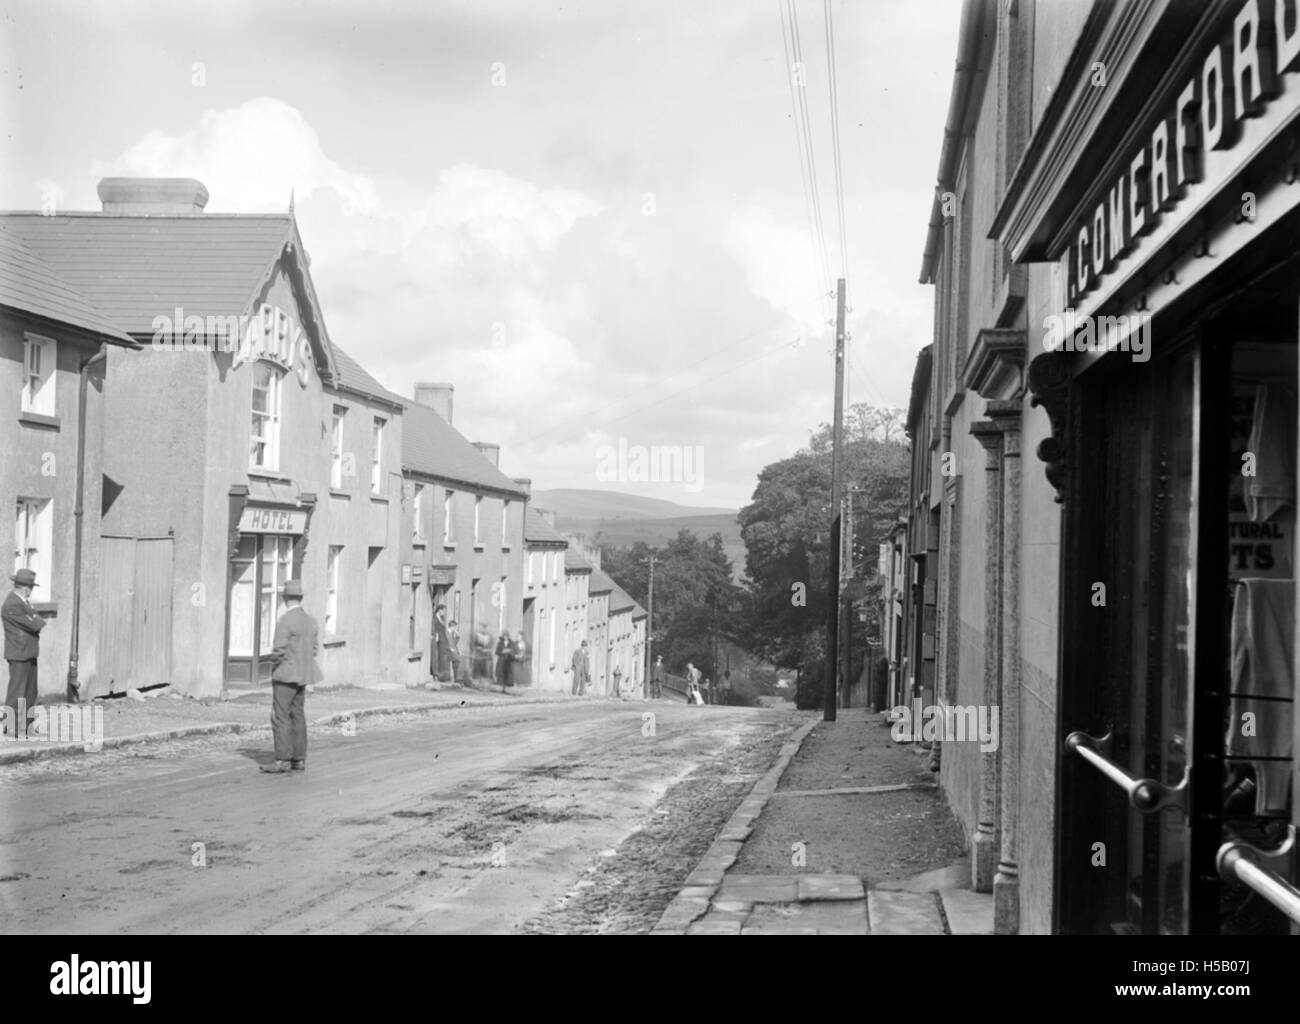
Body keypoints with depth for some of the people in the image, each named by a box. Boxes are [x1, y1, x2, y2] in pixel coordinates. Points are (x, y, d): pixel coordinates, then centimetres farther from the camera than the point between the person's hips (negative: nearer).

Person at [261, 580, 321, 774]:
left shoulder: (285, 621, -16)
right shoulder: (310, 621, 8)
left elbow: (278, 651, -17)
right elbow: (315, 650, 13)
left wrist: (274, 658, 3)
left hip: (286, 675, -8)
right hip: (303, 675, 8)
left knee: (280, 717, -6)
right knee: (298, 716, 10)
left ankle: (283, 760, -9)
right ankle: (299, 759, 10)